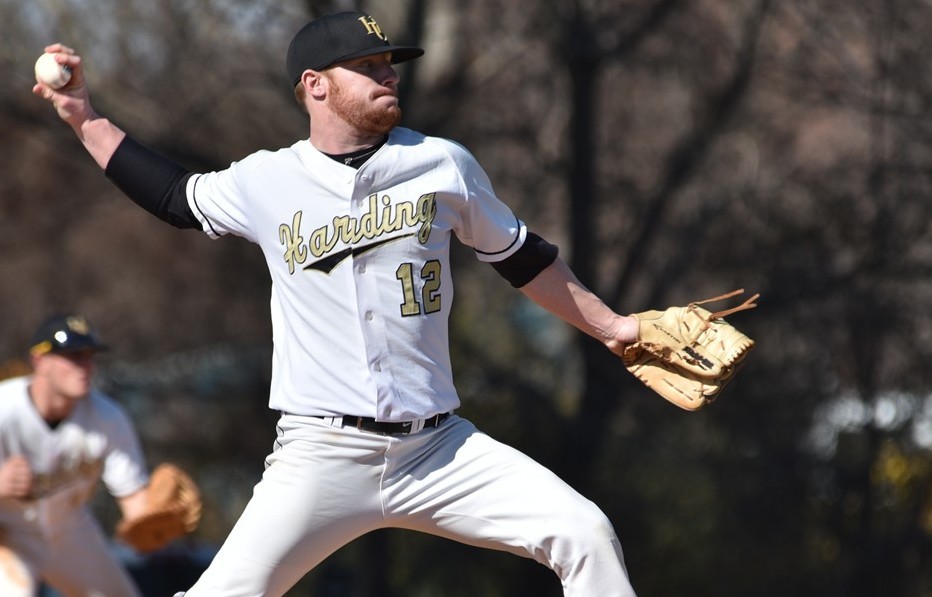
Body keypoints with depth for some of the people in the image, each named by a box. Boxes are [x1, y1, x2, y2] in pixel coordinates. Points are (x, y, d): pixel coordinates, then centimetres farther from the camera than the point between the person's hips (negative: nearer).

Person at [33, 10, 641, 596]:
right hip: (322, 459, -2)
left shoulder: (443, 165, 4)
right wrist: (85, 118, 18)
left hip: (437, 448, 2)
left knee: (585, 533, -11)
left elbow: (521, 257, 17)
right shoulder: (266, 183, 4)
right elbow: (174, 195, 22)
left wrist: (609, 325, 19)